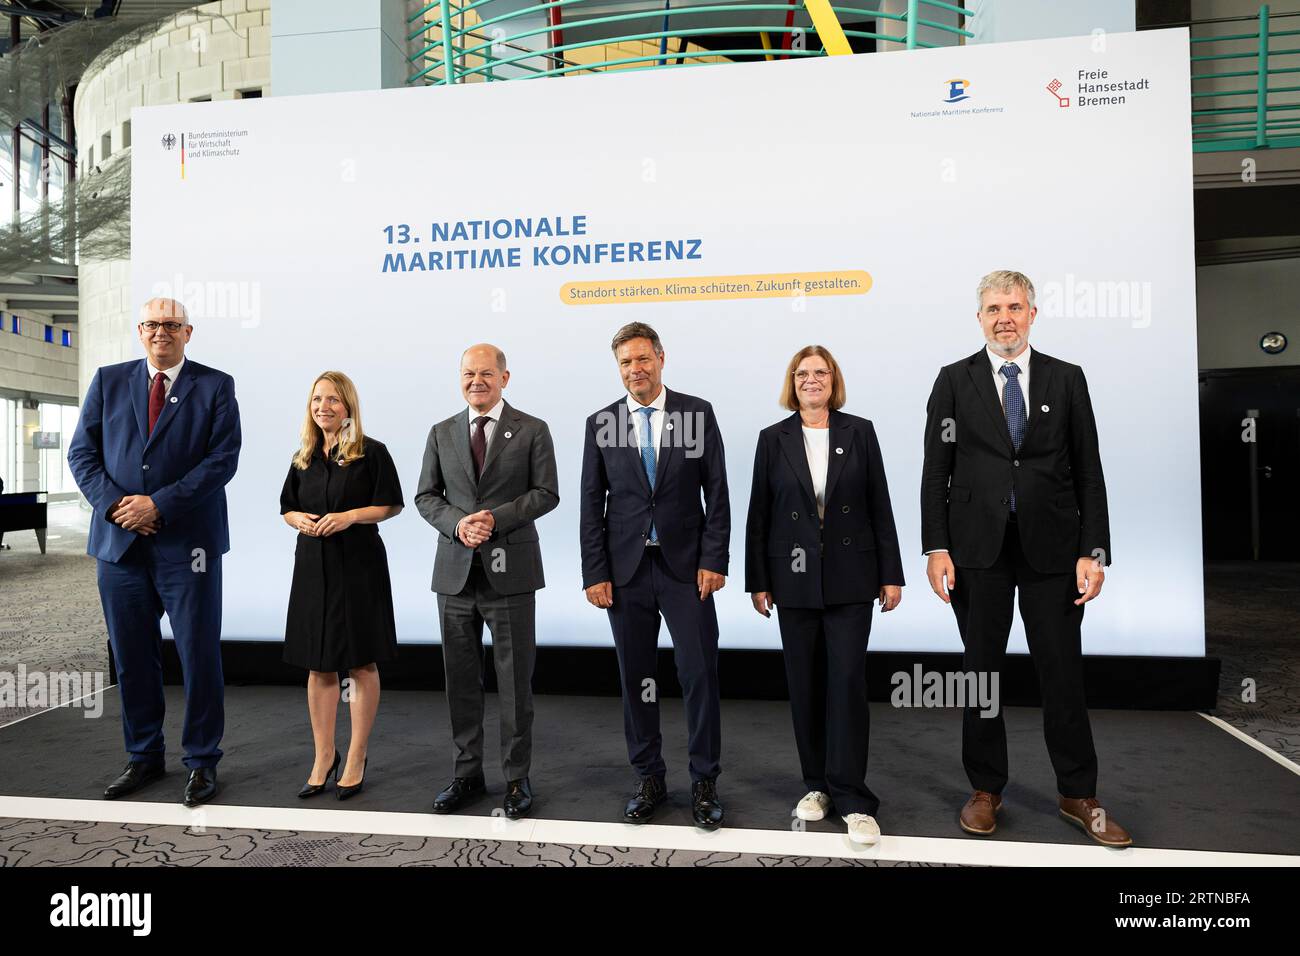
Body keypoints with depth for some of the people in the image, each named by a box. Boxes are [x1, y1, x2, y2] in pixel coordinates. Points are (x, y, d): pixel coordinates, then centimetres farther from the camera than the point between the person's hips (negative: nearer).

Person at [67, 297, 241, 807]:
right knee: (132, 659, 12)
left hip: (187, 544, -3)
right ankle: (144, 757, 28)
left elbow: (222, 459, -7)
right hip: (119, 541, 3)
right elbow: (82, 452, 8)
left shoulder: (215, 386, 1)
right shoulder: (108, 381, 11)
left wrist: (158, 504, -14)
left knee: (200, 658, 2)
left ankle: (202, 762, 16)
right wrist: (114, 504, -9)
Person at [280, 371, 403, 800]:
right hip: (313, 566, 5)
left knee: (361, 663, 3)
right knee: (318, 665, 10)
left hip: (359, 564, -5)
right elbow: (287, 508, 17)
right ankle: (323, 757, 23)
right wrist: (300, 520, -5)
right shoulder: (304, 457, 11)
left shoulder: (372, 452, -4)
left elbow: (391, 505, -5)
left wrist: (350, 516, -18)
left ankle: (356, 760, 16)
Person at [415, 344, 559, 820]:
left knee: (515, 681, 3)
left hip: (510, 571, -3)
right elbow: (426, 496, 10)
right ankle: (468, 774, 24)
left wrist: (496, 517, -16)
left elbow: (546, 493, -3)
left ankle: (517, 778, 17)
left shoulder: (532, 431, 2)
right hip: (455, 571, 3)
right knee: (461, 679, 10)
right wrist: (457, 523, -10)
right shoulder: (442, 433, 11)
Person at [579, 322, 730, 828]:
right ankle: (648, 778, 25)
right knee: (635, 677, 9)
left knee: (700, 673, 1)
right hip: (626, 569, 2)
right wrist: (595, 573, -2)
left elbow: (717, 493, 0)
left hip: (686, 566, -1)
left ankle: (704, 782, 17)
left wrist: (714, 559, -7)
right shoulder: (601, 423, 5)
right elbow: (591, 504, 4)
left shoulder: (698, 413, 1)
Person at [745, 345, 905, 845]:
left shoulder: (860, 432, 2)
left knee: (847, 681, -4)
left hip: (850, 578, -1)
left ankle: (851, 798, 4)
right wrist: (757, 581, 1)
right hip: (795, 579, 1)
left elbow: (879, 506, 2)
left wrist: (891, 574, 0)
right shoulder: (773, 438, 3)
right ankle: (817, 784, 22)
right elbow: (759, 514, 3)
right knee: (805, 685, 8)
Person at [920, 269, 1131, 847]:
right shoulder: (954, 381, 3)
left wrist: (1093, 551, -4)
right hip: (977, 547, 0)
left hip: (1052, 546, 1)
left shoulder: (1066, 379, 6)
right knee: (981, 669, 8)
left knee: (1062, 673, 6)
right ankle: (986, 790, 23)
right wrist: (936, 548, -7)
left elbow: (1088, 472, 4)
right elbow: (936, 471, 0)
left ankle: (1077, 795, 24)